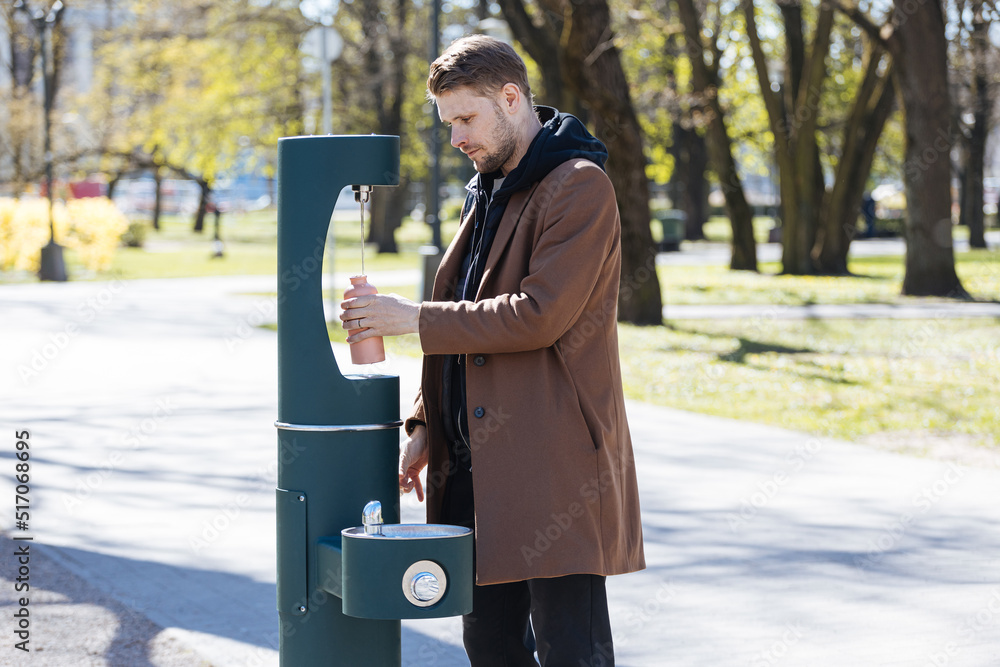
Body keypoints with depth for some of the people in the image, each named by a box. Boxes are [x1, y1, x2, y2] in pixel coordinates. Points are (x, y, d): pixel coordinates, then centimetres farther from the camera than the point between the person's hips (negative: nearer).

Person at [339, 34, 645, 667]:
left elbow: (540, 314, -20)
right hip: (479, 465, 9)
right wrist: (426, 425, 15)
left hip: (555, 464, -9)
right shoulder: (490, 193, 19)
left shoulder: (579, 186, -10)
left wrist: (415, 318, -13)